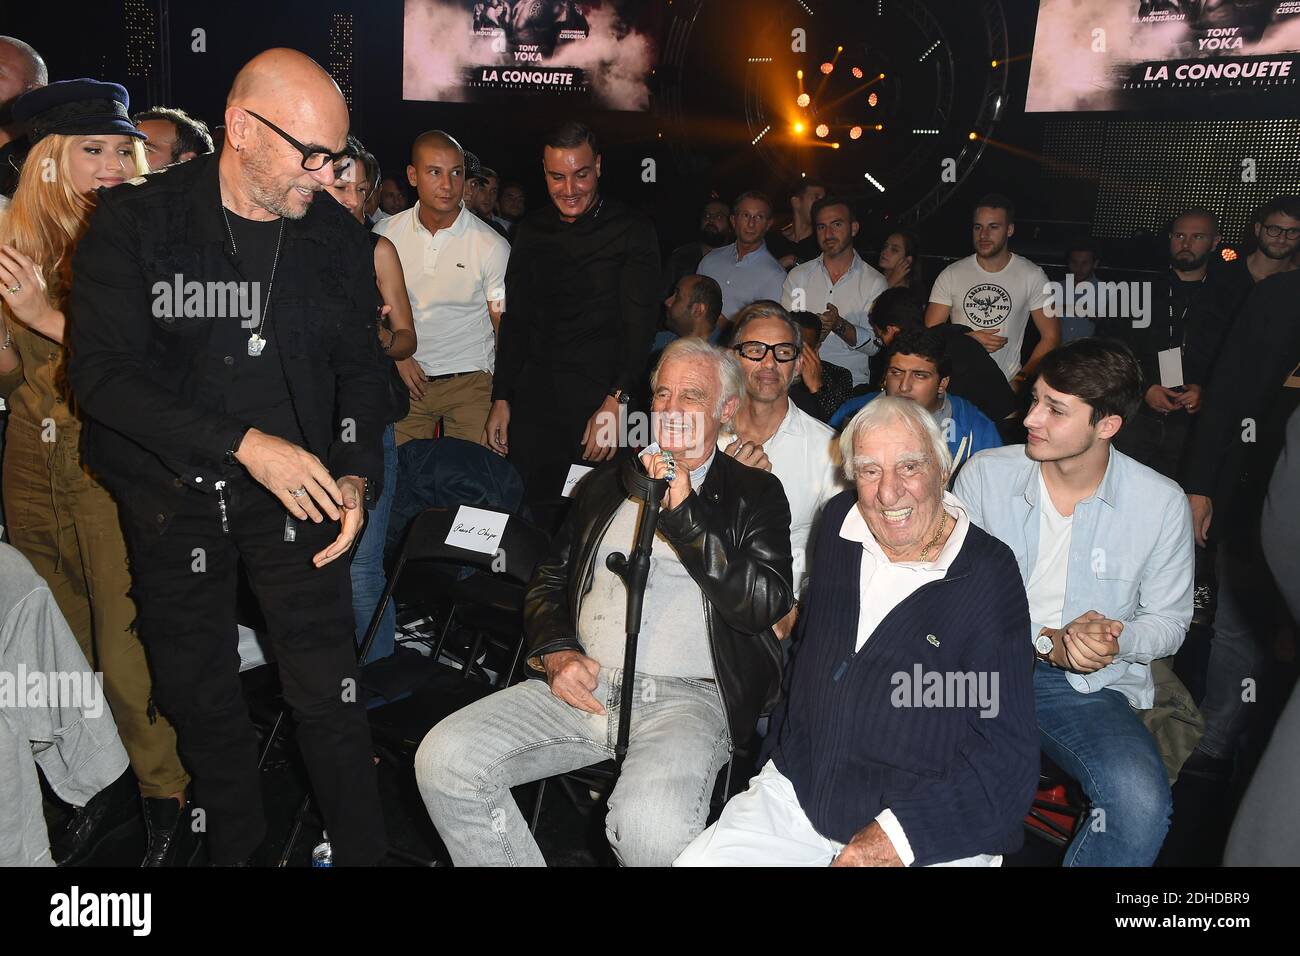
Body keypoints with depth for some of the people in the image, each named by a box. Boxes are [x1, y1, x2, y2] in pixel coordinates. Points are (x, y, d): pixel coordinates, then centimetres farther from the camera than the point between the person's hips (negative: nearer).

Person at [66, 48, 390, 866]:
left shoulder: (338, 236, -1)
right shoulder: (135, 223, -10)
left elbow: (361, 370, 7)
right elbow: (100, 369, -17)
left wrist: (357, 476, -9)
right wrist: (242, 444, -26)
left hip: (296, 488, 1)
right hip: (172, 496, 0)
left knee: (330, 694, 0)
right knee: (199, 695, 14)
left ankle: (362, 850, 20)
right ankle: (236, 844, 37)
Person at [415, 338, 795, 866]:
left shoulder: (755, 493, 7)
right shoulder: (604, 484, 20)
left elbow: (764, 604, -7)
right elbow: (547, 582, 22)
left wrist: (684, 511, -13)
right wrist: (554, 652, 1)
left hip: (687, 698, -4)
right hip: (582, 683, 5)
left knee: (650, 825, -34)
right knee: (443, 758, -16)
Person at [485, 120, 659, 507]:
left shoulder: (632, 232, -2)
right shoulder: (531, 232, 12)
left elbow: (639, 326, -9)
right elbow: (514, 321, 15)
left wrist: (616, 402, -19)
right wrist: (501, 398, 8)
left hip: (603, 401, -4)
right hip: (533, 403, 4)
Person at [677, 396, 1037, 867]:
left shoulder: (990, 577, -10)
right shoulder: (838, 523, 6)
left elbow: (1006, 752, -14)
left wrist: (898, 835, -23)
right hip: (799, 790, 4)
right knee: (698, 861, -13)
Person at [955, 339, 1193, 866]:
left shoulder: (1161, 503, -2)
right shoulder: (983, 475, -2)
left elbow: (1169, 620, 9)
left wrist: (1118, 640, -15)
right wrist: (1045, 641, -13)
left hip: (1091, 687, 0)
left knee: (1142, 804, -31)